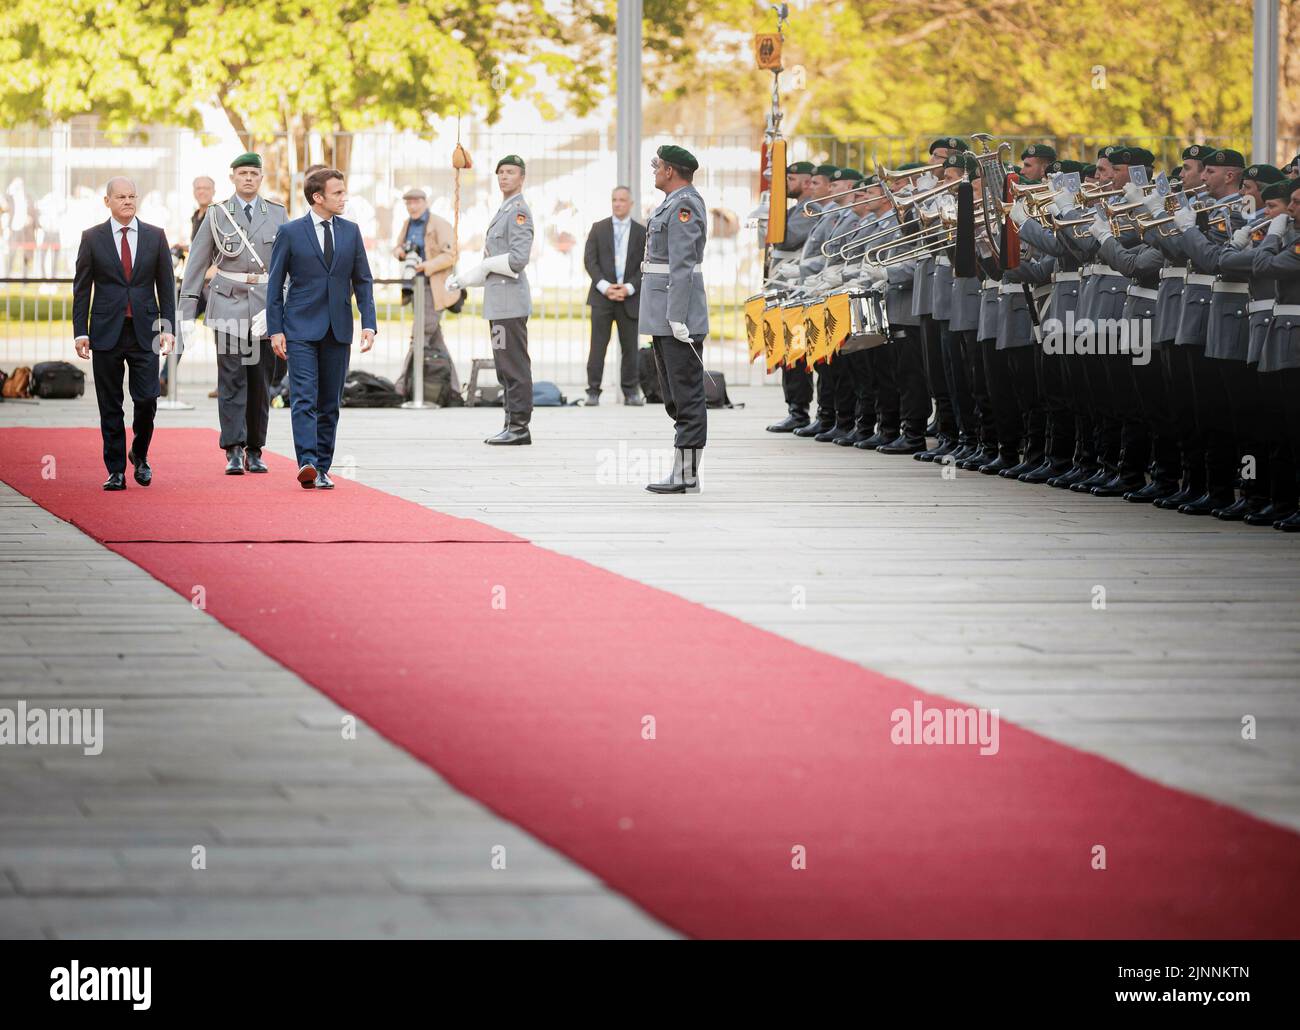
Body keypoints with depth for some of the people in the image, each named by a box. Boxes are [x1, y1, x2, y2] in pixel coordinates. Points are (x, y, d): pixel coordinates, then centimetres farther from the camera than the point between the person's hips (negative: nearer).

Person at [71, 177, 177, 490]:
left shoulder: (155, 237, 7)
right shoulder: (92, 238, 4)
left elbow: (166, 285, 8)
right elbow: (81, 288, 4)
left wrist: (167, 328, 0)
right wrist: (80, 332, -3)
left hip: (145, 332, 0)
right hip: (106, 332, 0)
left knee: (147, 399, -7)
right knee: (110, 406, 2)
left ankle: (139, 455, 18)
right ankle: (116, 470, 9)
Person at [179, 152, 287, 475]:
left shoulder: (278, 214, 9)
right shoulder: (216, 215, 5)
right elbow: (196, 264, 7)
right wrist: (187, 313, 2)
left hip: (266, 307, 2)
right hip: (229, 306, -2)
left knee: (261, 381, 4)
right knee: (232, 379, -9)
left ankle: (254, 451, 13)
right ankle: (233, 452, -11)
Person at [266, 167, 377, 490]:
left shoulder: (350, 231, 9)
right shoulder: (290, 232, -1)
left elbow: (363, 280, 12)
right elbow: (275, 284, 1)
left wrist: (369, 323, 1)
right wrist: (275, 330, -6)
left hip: (338, 330, 4)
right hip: (301, 329, -4)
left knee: (330, 403, 6)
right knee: (304, 399, -14)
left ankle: (322, 469, 11)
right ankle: (307, 464, -23)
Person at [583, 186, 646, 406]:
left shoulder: (641, 232, 7)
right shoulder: (599, 229, 8)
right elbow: (589, 260, 2)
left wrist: (629, 288, -10)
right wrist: (604, 286, -11)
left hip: (630, 297, 0)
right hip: (602, 296, 0)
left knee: (630, 346, 3)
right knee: (598, 346, -3)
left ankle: (630, 392, 9)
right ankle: (593, 391, -2)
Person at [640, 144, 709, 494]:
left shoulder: (684, 205, -14)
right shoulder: (672, 204, 18)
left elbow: (682, 265, -20)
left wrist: (677, 317, -23)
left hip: (677, 318, -11)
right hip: (663, 319, 11)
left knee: (686, 397, -8)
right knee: (674, 399, 12)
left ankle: (687, 477, -7)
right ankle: (682, 475, 15)